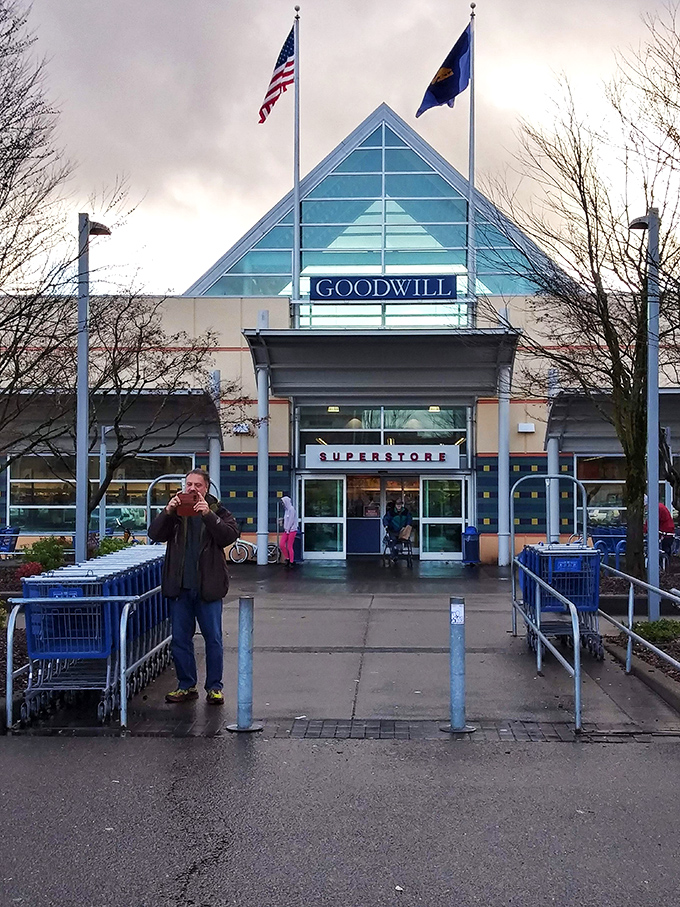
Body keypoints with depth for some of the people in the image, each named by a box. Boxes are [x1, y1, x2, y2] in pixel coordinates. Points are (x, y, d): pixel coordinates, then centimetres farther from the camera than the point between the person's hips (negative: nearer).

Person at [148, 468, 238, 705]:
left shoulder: (218, 512, 3)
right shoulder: (176, 513, 10)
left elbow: (231, 535, -13)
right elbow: (154, 534, -1)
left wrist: (209, 515, -24)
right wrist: (167, 512, -17)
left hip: (208, 587, -2)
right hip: (180, 587, 3)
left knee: (213, 638, 3)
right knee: (180, 639, 8)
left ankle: (214, 687, 13)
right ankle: (186, 686, 19)